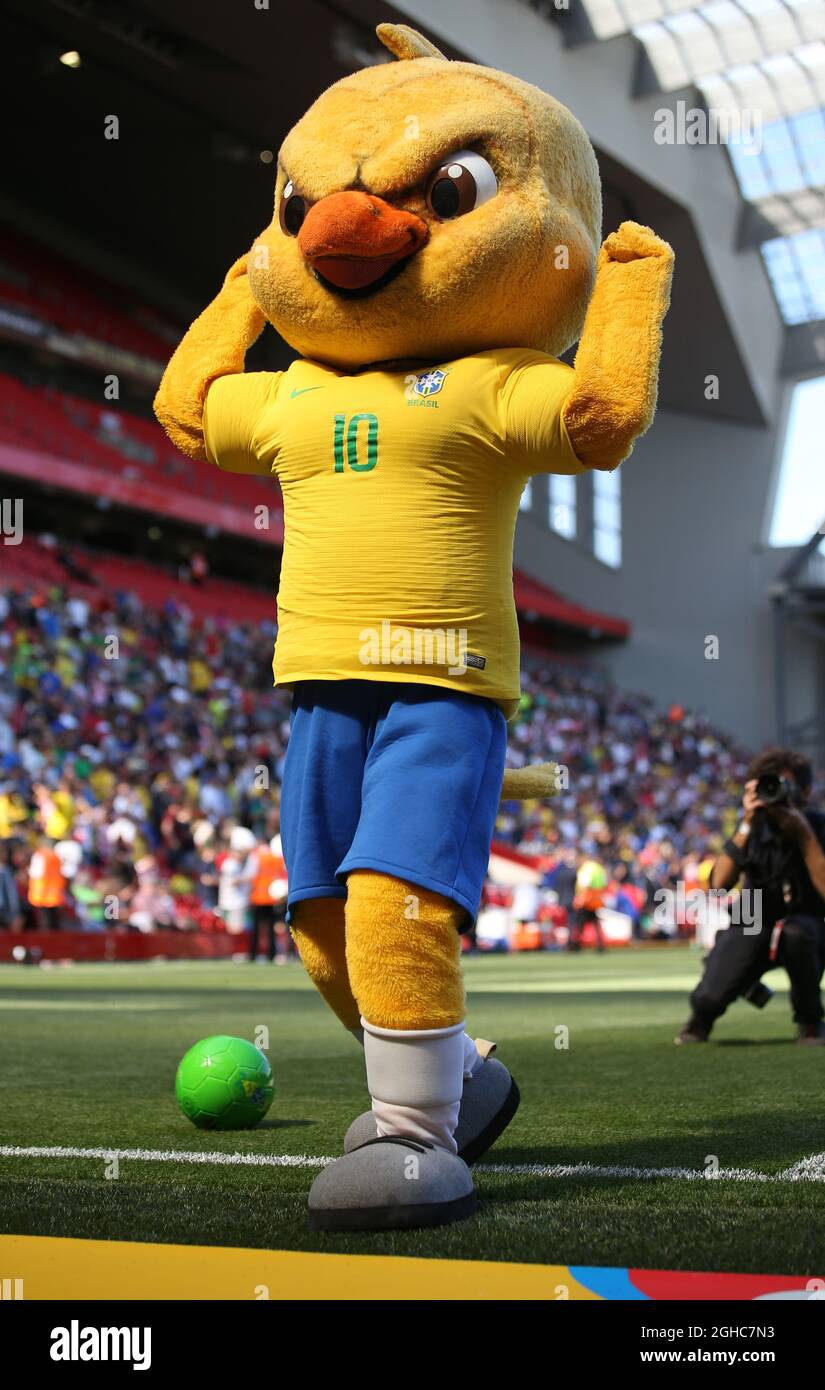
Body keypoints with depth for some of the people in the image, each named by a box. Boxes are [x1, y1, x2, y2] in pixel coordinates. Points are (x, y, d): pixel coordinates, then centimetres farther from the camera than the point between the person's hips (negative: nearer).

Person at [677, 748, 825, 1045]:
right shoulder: (755, 828, -7)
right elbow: (719, 884, -21)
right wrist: (746, 828, -27)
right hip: (752, 930, 1)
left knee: (796, 930, -38)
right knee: (710, 997, -23)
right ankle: (702, 1016, 19)